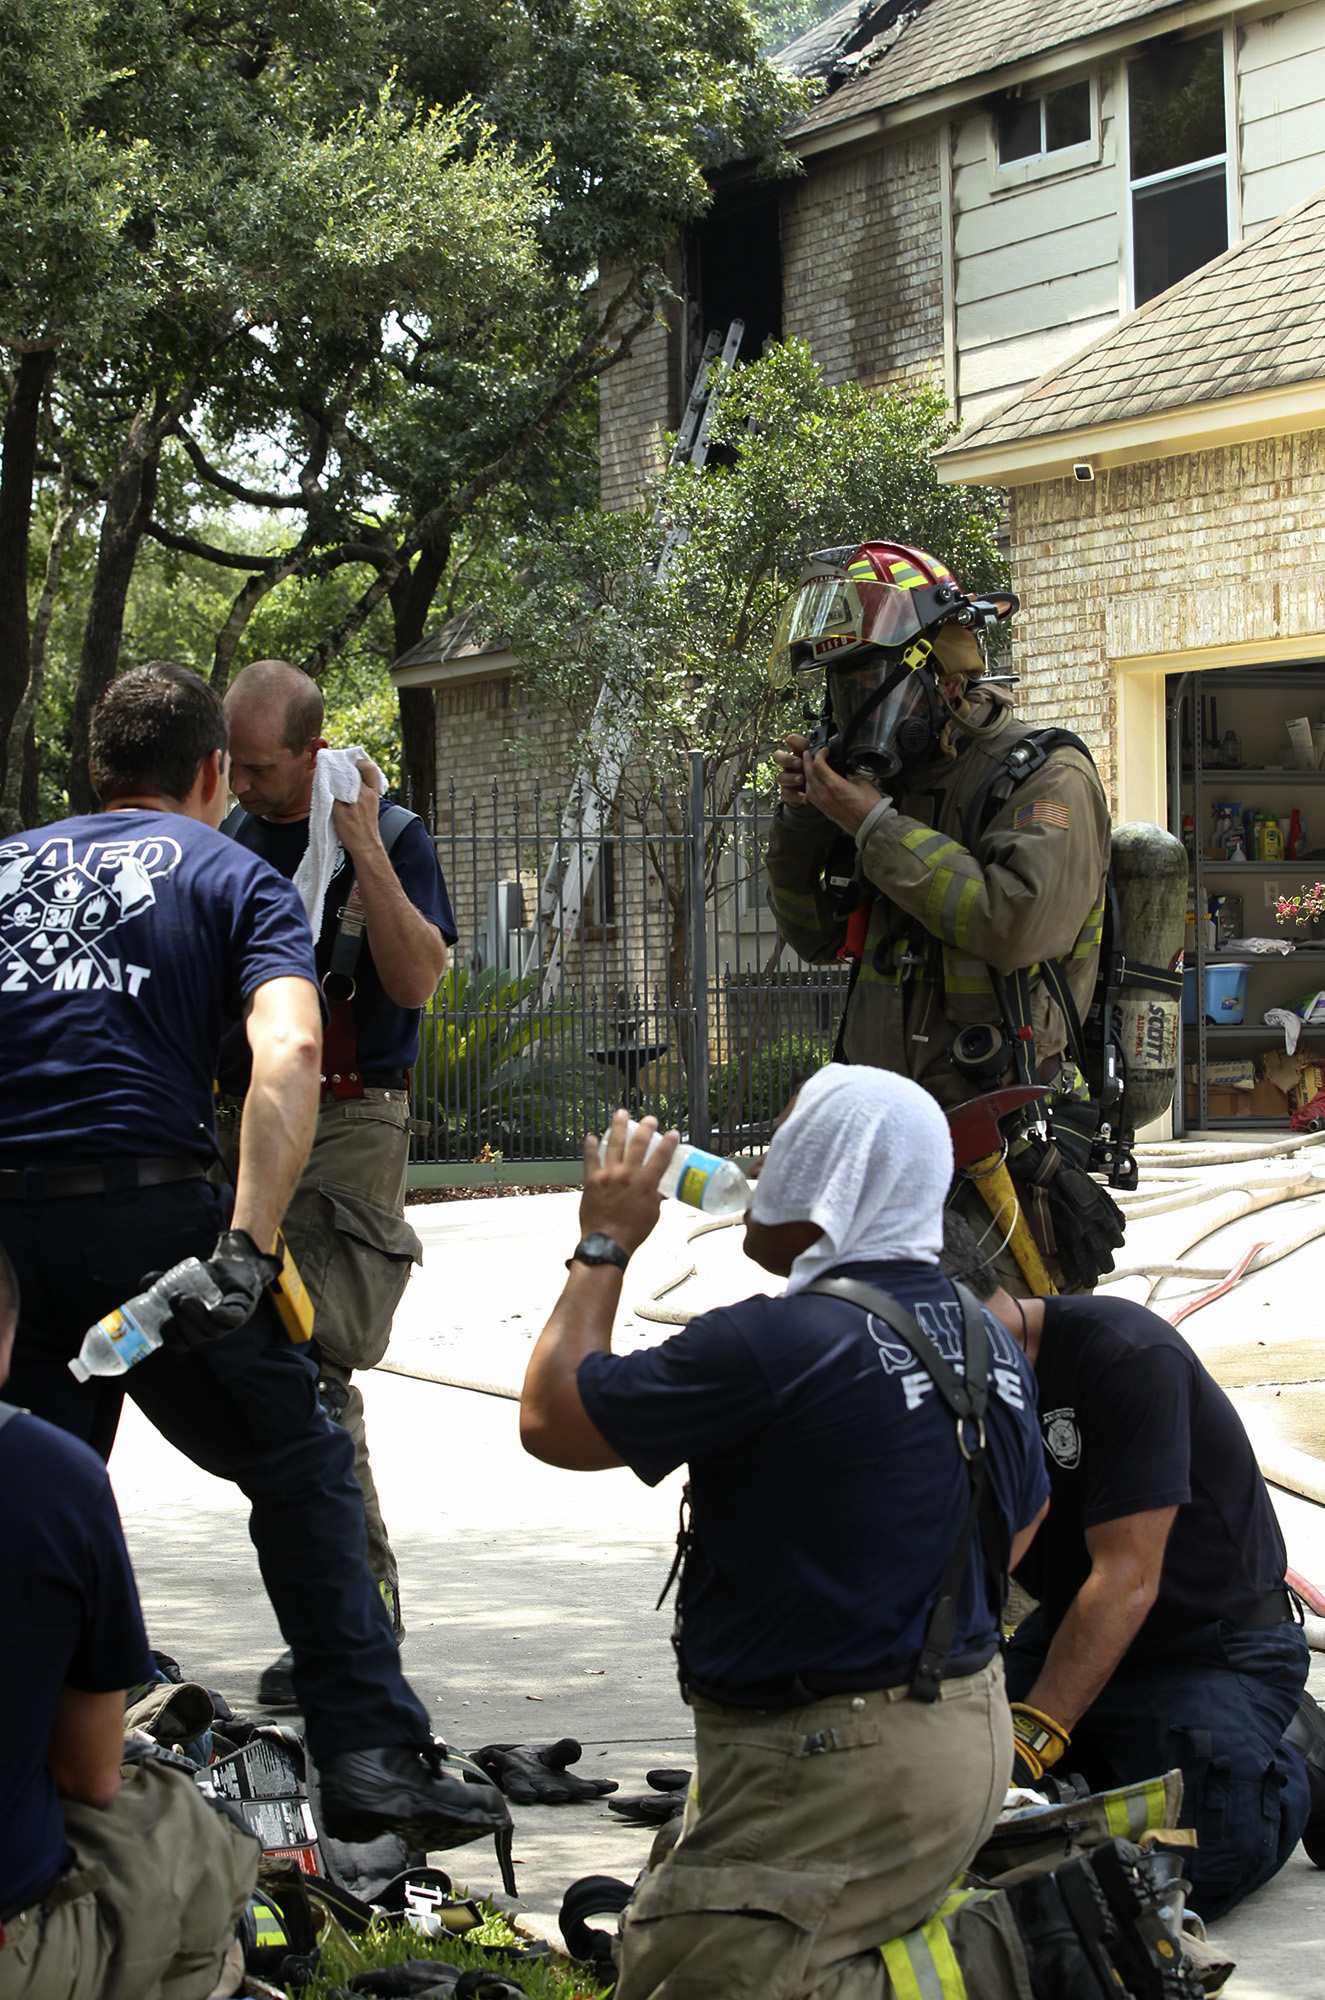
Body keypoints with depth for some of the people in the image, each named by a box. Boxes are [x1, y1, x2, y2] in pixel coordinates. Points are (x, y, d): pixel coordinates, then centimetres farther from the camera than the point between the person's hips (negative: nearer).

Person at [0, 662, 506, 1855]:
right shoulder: (232, 877, 7)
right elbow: (289, 1051, -12)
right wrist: (247, 1249, -18)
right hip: (143, 1208, -3)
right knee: (300, 1468, 10)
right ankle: (373, 1758, 5)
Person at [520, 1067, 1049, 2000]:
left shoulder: (772, 1344, -21)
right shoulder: (991, 1341, 6)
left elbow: (551, 1420, -10)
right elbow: (1021, 1525, 21)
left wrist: (605, 1247, 2)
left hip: (835, 1774, -9)